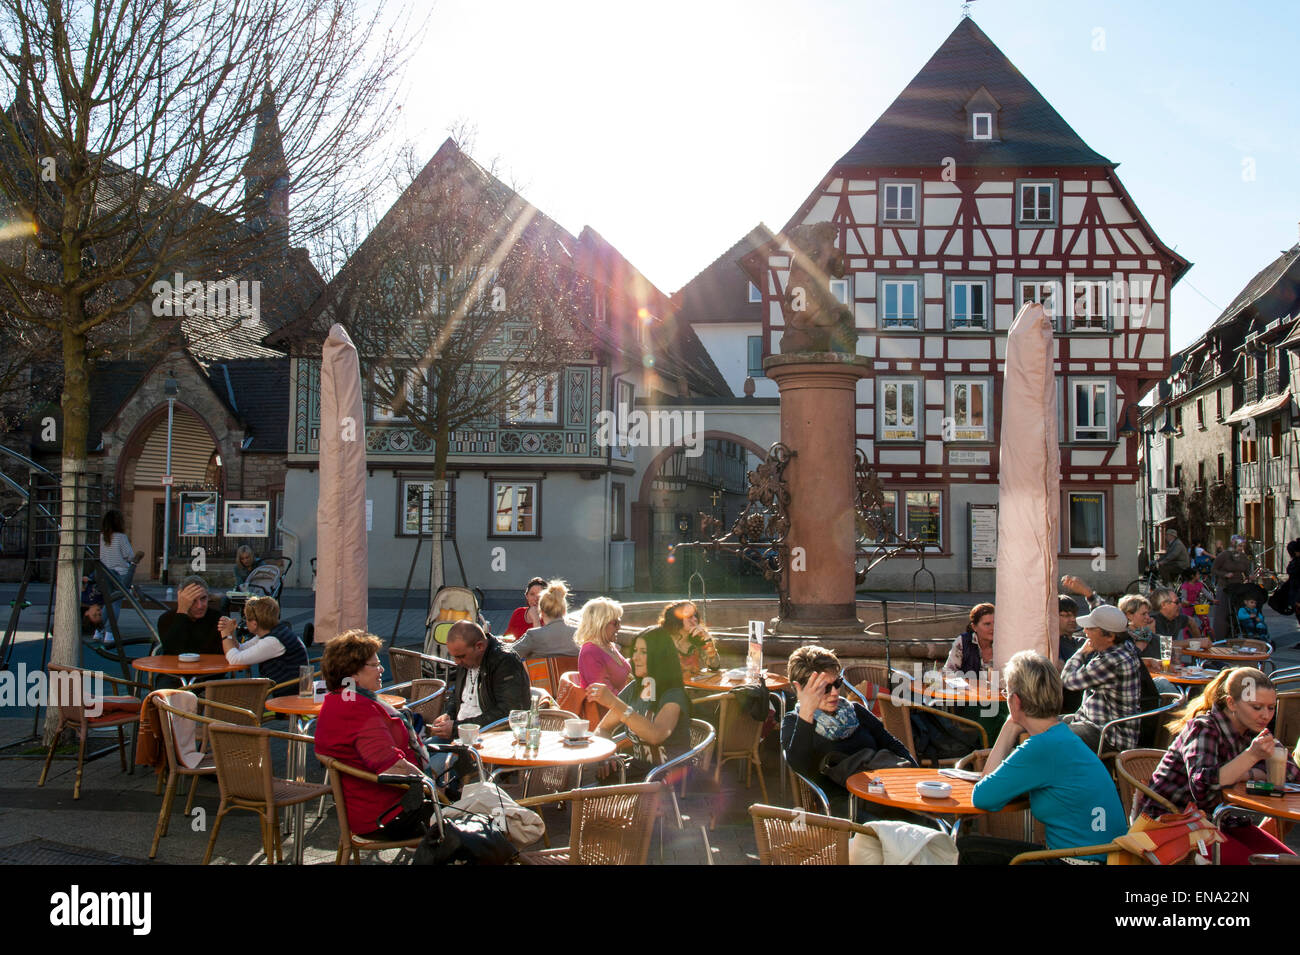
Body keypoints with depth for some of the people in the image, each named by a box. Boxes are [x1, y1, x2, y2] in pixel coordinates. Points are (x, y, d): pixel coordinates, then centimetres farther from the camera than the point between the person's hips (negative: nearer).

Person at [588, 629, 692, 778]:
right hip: (637, 771, 6)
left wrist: (614, 703, -35)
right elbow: (603, 728, 12)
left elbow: (656, 735, -31)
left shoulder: (674, 696, -12)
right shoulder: (633, 690, 8)